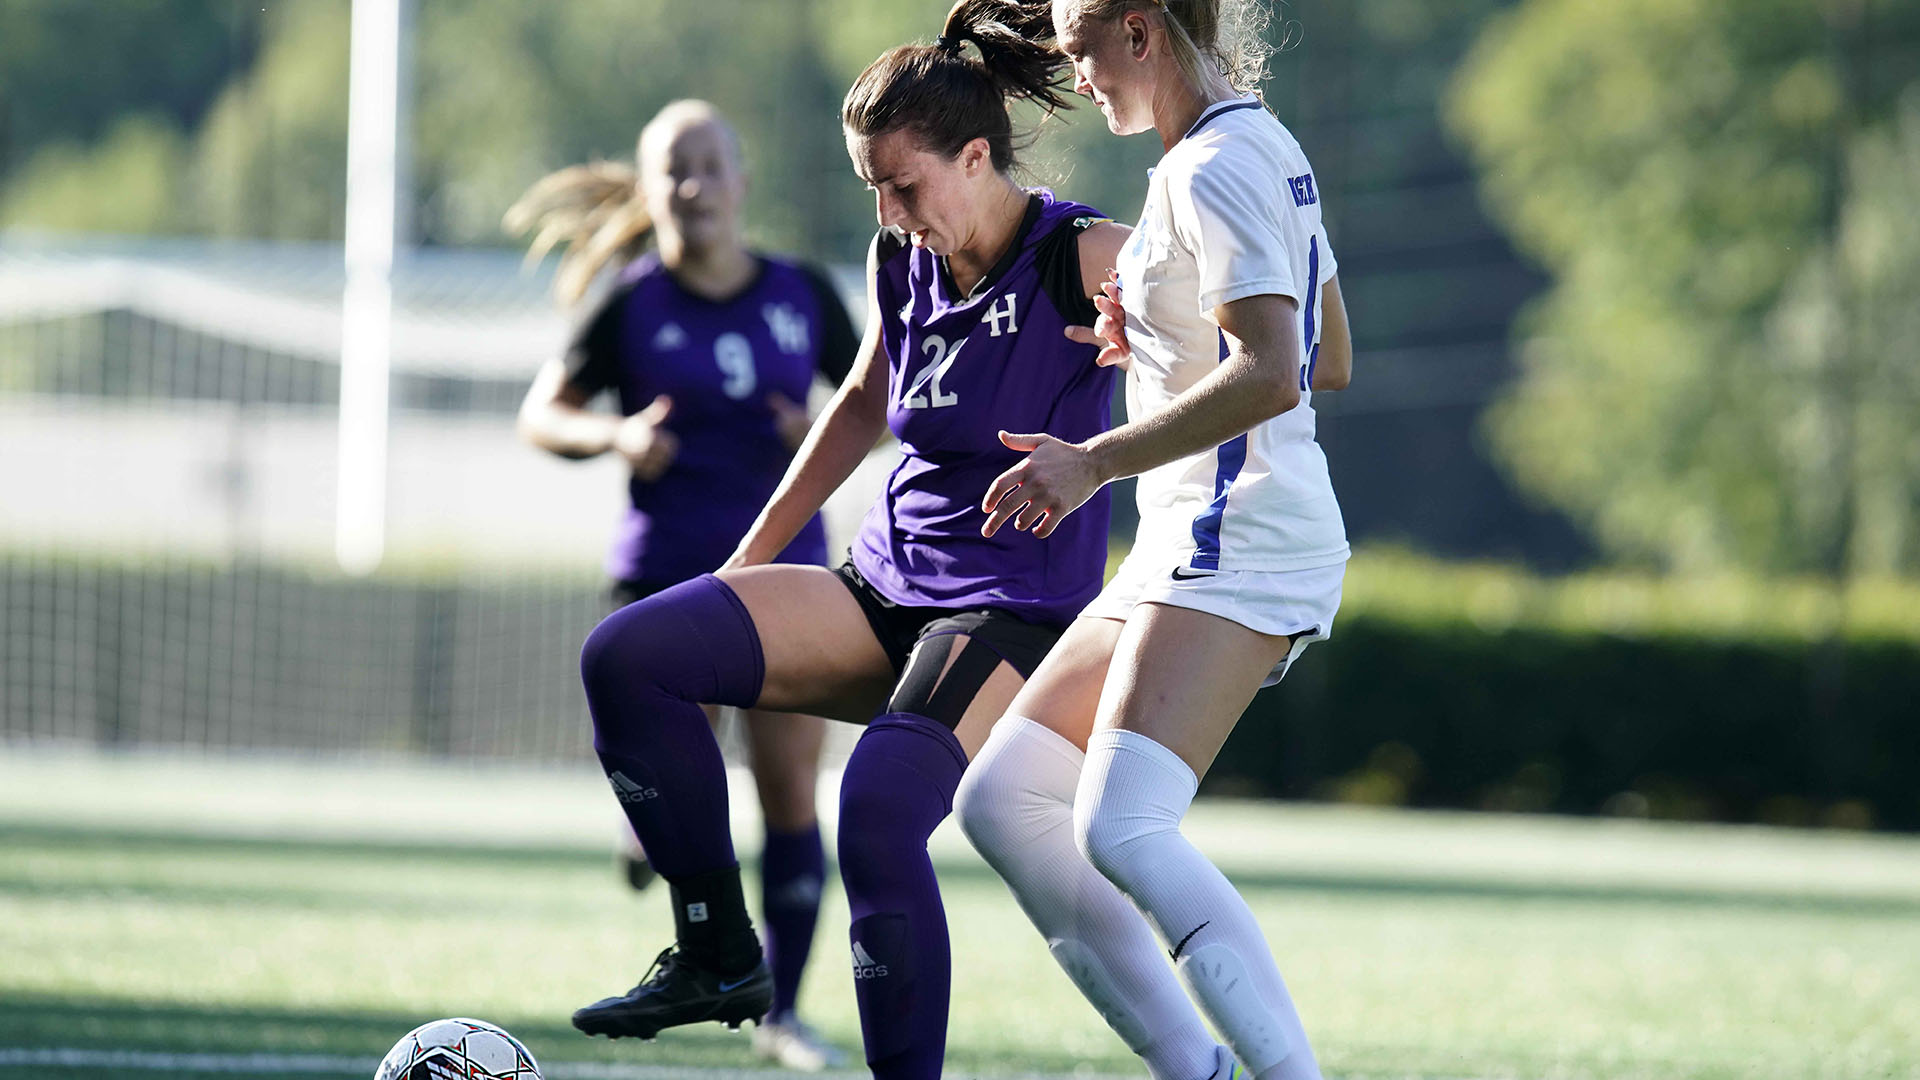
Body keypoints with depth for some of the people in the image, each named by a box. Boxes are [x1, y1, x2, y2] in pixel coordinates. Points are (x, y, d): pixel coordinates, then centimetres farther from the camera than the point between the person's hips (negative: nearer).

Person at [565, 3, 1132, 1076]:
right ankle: (719, 955, -1)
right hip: (885, 589, 7)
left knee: (880, 809, -33)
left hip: (1016, 613, -7)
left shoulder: (1082, 261, -13)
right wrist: (751, 558, 27)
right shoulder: (902, 261, 7)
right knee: (627, 656, -10)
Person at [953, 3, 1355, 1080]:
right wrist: (1156, 337, 15)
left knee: (1121, 831, -25)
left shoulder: (1212, 171, -13)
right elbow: (1328, 359, 25)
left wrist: (1097, 460, -22)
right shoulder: (1270, 149, 17)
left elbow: (1270, 376, -24)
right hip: (1192, 549, 11)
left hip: (1238, 544, -11)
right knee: (1002, 799, 7)